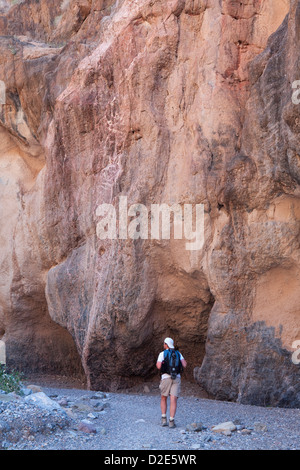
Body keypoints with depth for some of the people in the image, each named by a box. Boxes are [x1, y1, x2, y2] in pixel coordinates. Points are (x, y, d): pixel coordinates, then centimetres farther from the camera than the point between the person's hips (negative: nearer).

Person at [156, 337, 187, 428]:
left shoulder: (162, 354, 0)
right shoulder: (178, 353, 11)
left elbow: (159, 367, -11)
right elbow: (184, 365, 1)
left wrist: (157, 365, 12)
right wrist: (184, 362, 24)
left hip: (166, 378, -2)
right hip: (176, 378, 2)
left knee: (163, 399, 16)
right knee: (173, 400, -3)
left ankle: (164, 419, 7)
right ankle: (171, 421, -12)